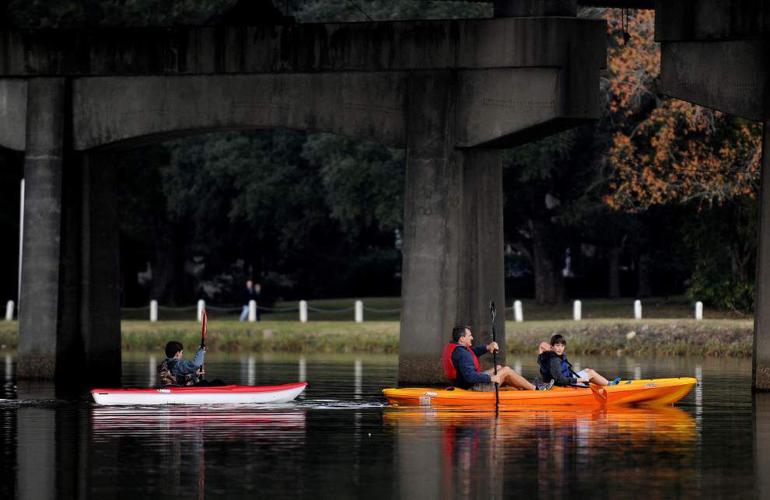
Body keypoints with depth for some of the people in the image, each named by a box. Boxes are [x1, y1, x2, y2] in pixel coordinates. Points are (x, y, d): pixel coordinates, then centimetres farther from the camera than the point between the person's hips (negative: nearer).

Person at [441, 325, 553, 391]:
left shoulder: (451, 348, 6)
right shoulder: (462, 354, -27)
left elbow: (474, 351, 14)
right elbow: (470, 376, -34)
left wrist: (487, 347, -5)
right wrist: (491, 378, -25)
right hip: (473, 387, -11)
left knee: (499, 368, 23)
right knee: (506, 370, -3)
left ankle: (524, 387, 30)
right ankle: (535, 388, 11)